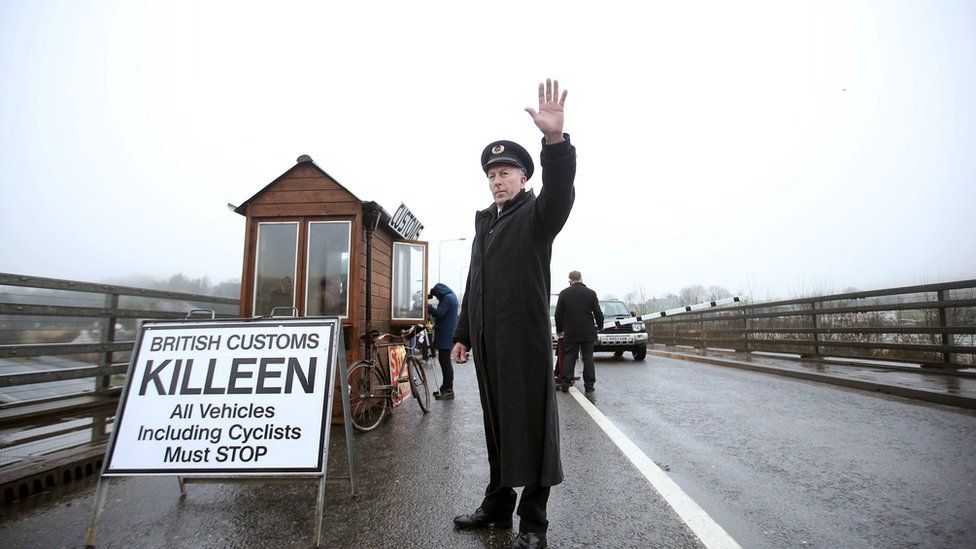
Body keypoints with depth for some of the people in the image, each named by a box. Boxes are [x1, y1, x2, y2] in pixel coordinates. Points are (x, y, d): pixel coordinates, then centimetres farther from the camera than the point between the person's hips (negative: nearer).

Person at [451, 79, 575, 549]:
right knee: (496, 422, 15)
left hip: (525, 337, -7)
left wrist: (555, 139, -40)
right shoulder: (484, 222, 20)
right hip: (487, 340, 7)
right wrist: (463, 334, 18)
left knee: (532, 424, 0)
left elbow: (559, 194, -24)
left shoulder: (535, 215, 0)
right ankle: (497, 506, 30)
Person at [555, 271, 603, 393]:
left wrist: (559, 330, 13)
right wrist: (600, 326, 16)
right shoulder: (591, 293, -1)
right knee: (588, 358, 7)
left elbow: (558, 314, 1)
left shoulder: (564, 293, -1)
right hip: (588, 332, 0)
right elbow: (598, 313, 0)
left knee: (569, 358, 5)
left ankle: (565, 384, 4)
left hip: (570, 333, 0)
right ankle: (589, 385, 8)